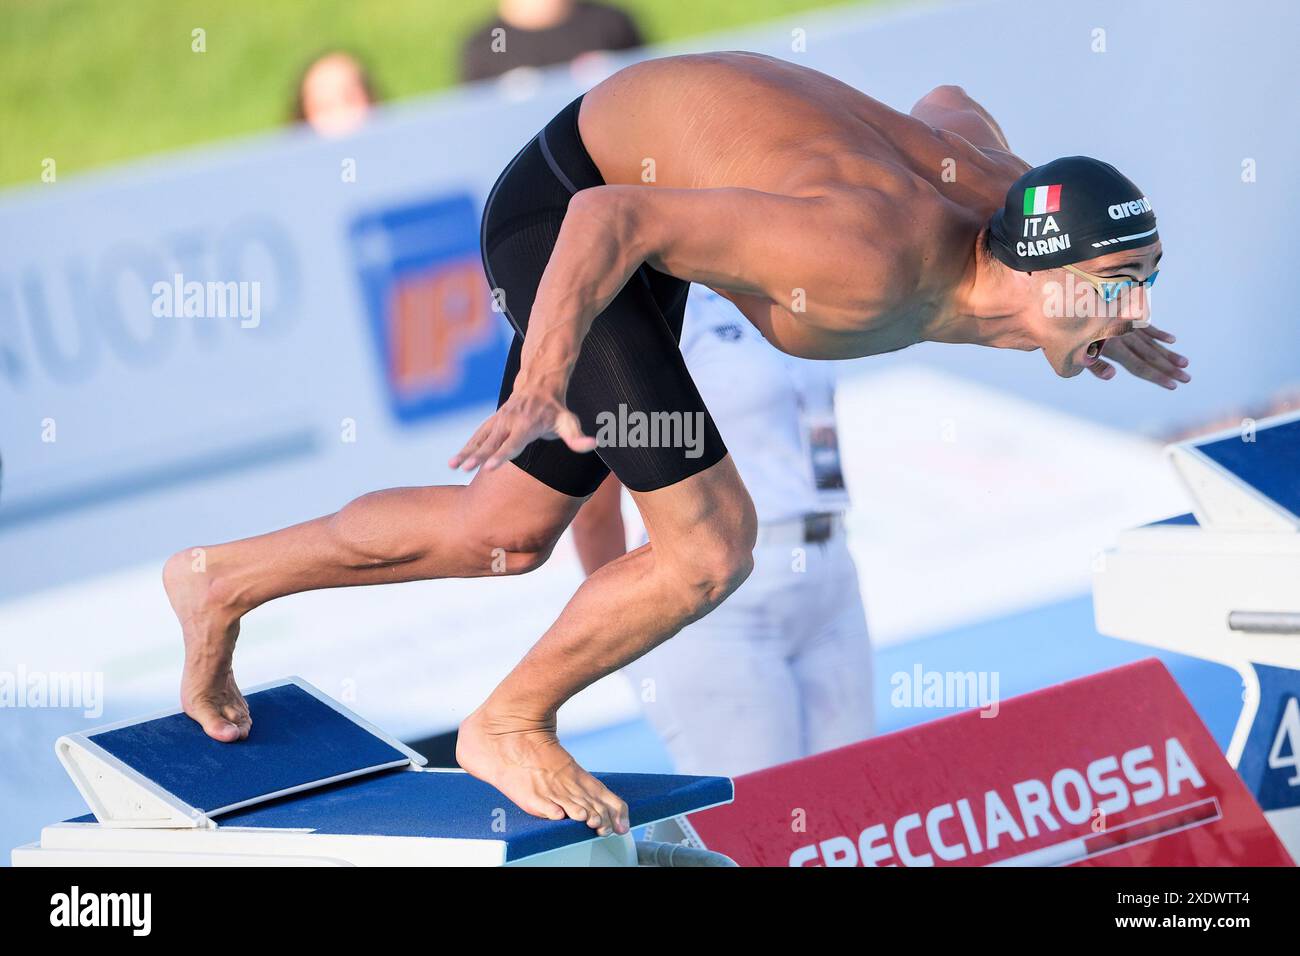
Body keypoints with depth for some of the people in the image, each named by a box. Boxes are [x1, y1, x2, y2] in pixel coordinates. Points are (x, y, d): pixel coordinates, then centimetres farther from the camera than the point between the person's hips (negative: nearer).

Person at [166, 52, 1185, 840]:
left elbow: (947, 107, 13)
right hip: (565, 201, -9)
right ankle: (510, 726, 8)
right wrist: (544, 380, -49)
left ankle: (222, 582, 35)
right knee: (709, 544, -15)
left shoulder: (1007, 194, -13)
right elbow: (612, 218, -37)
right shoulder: (871, 260, -38)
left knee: (507, 535, 18)